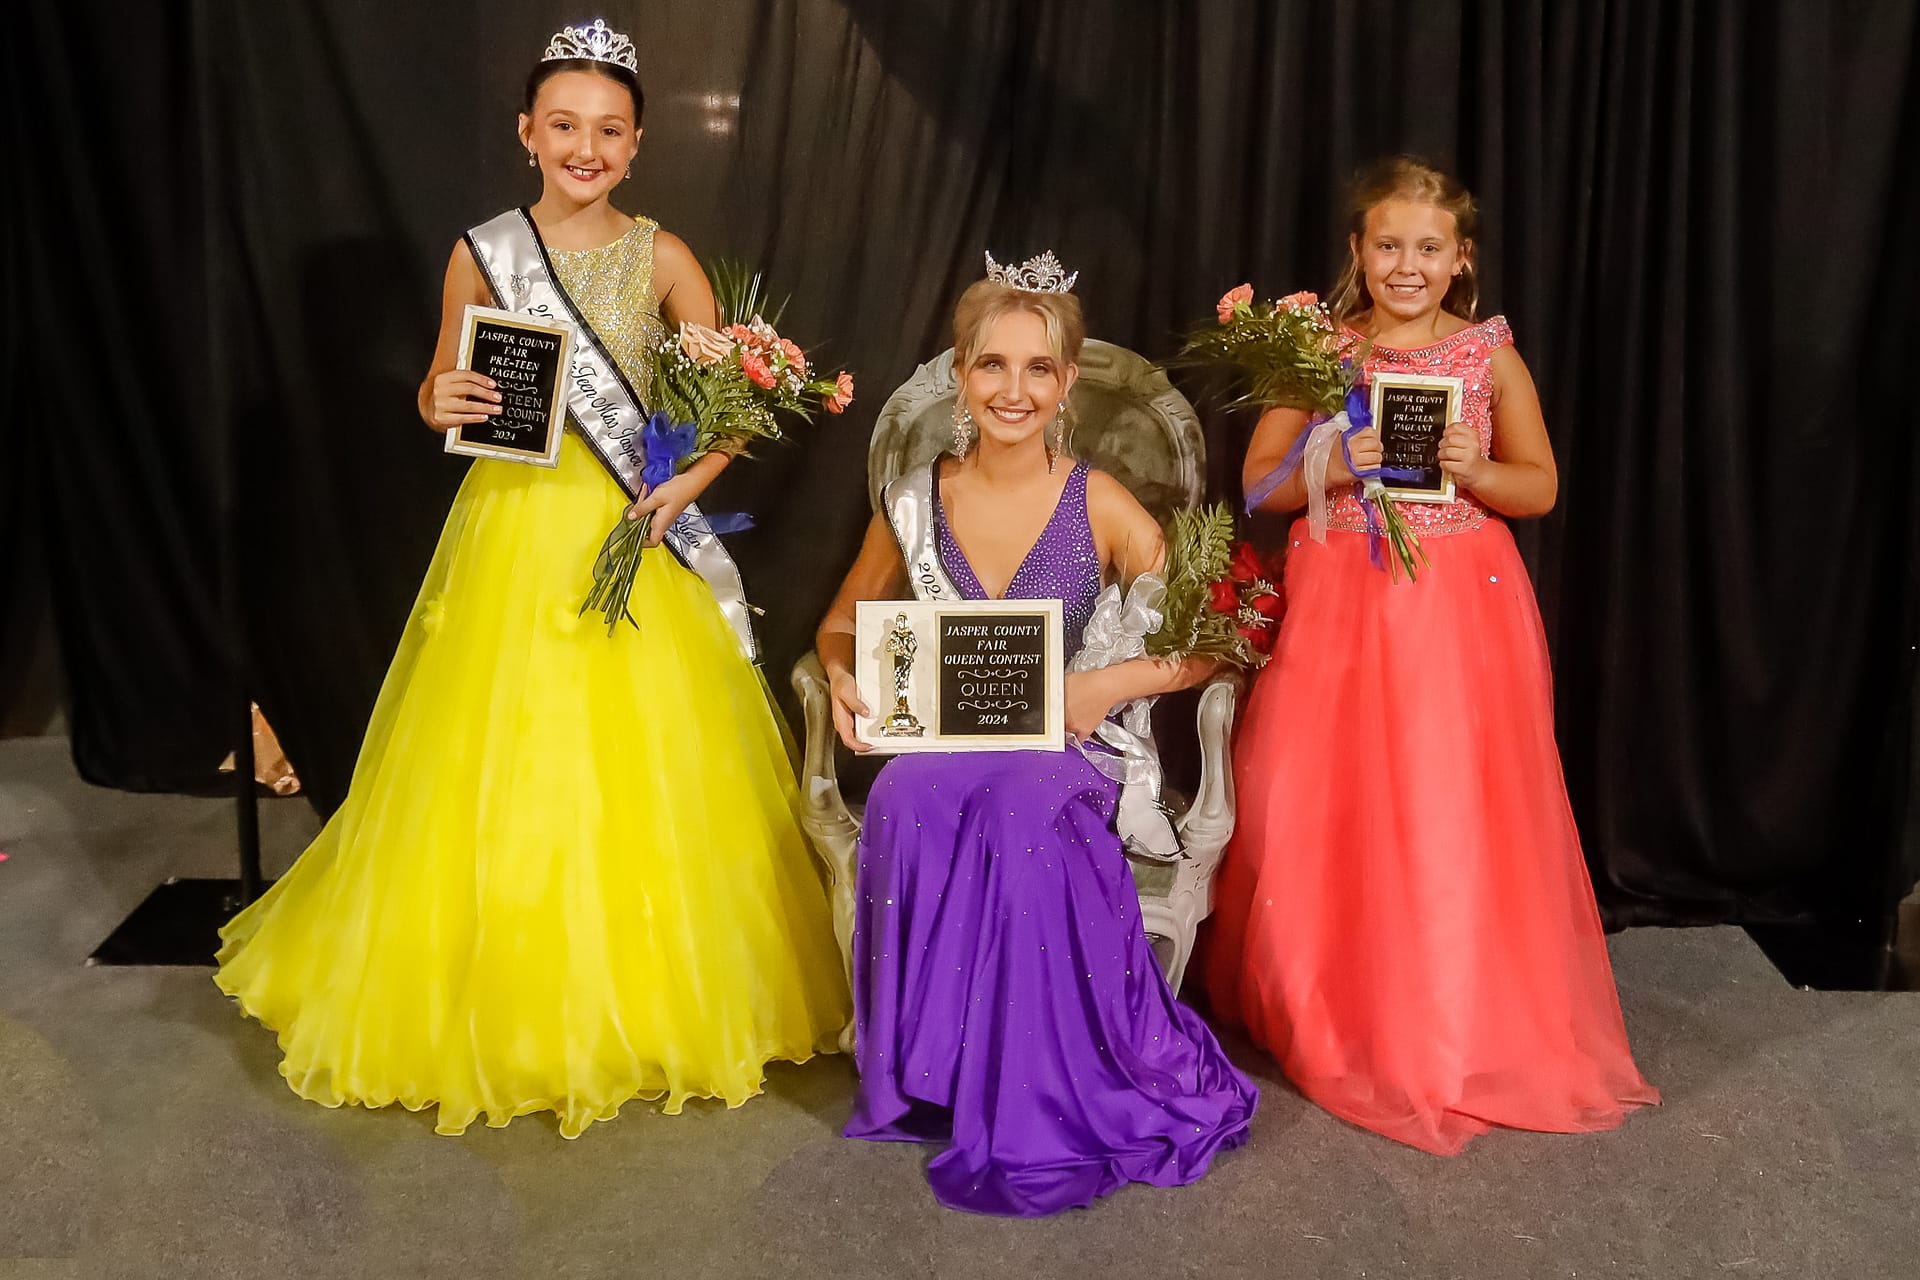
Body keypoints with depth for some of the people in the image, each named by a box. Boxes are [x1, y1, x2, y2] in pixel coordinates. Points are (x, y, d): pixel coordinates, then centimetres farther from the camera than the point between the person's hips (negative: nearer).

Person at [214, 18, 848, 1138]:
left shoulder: (662, 259, 0)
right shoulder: (482, 254, 2)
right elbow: (442, 392, 9)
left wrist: (692, 480, -15)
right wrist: (441, 404, -13)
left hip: (629, 531, 0)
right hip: (513, 531, 1)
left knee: (637, 777, 3)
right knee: (498, 776, 4)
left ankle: (646, 1000, 21)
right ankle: (504, 1010, 22)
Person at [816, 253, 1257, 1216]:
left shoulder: (1103, 509, -4)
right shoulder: (914, 501, 2)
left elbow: (1203, 648, 0)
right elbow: (844, 621, 17)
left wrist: (1107, 687, -16)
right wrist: (842, 676, -5)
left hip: (1059, 750, -2)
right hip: (935, 746, 2)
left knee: (1022, 815, -36)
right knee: (911, 806, -33)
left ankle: (1043, 1106, -18)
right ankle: (935, 1073, -13)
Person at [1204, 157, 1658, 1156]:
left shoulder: (1490, 355, 4)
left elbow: (1540, 487, 7)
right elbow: (1259, 480, 4)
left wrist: (1474, 472, -13)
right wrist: (1330, 470, -15)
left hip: (1462, 608, 0)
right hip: (1340, 603, 1)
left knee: (1459, 810, 0)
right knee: (1325, 807, 2)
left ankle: (1464, 1023, 18)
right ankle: (1334, 1008, 22)